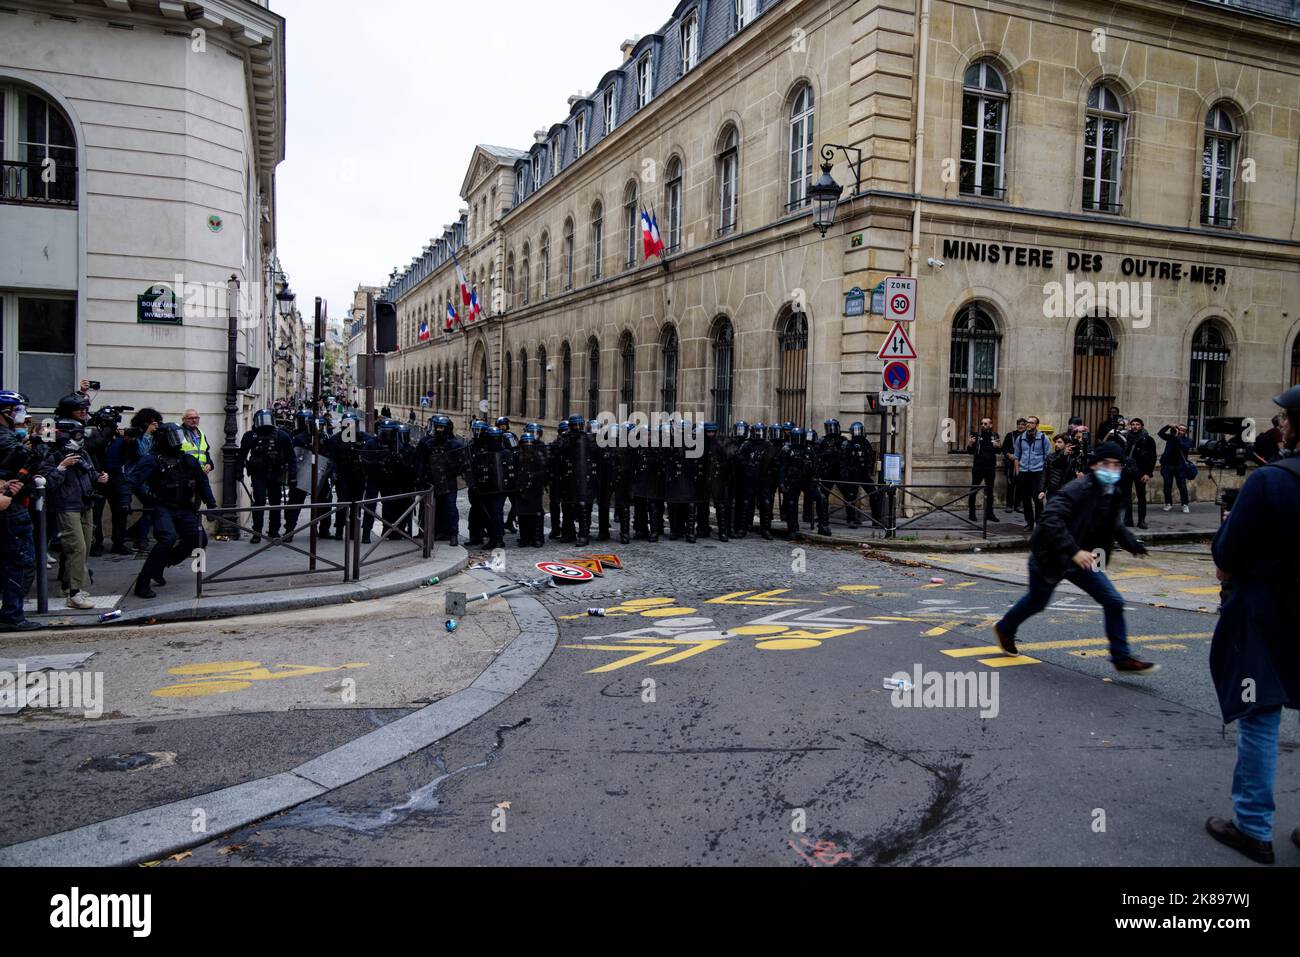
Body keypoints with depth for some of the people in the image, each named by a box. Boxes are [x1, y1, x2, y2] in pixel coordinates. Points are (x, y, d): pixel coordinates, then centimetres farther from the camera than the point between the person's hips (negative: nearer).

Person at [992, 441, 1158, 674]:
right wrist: (1074, 551, -42)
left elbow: (1112, 526, 21)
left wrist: (1131, 542, 5)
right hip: (1050, 556, -7)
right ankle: (1005, 629, 43)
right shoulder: (1079, 489, -25)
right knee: (1037, 601, 15)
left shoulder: (1113, 495, 1)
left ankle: (1121, 657, 7)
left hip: (1081, 559, 7)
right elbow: (1050, 519, -37)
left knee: (1114, 602, -4)